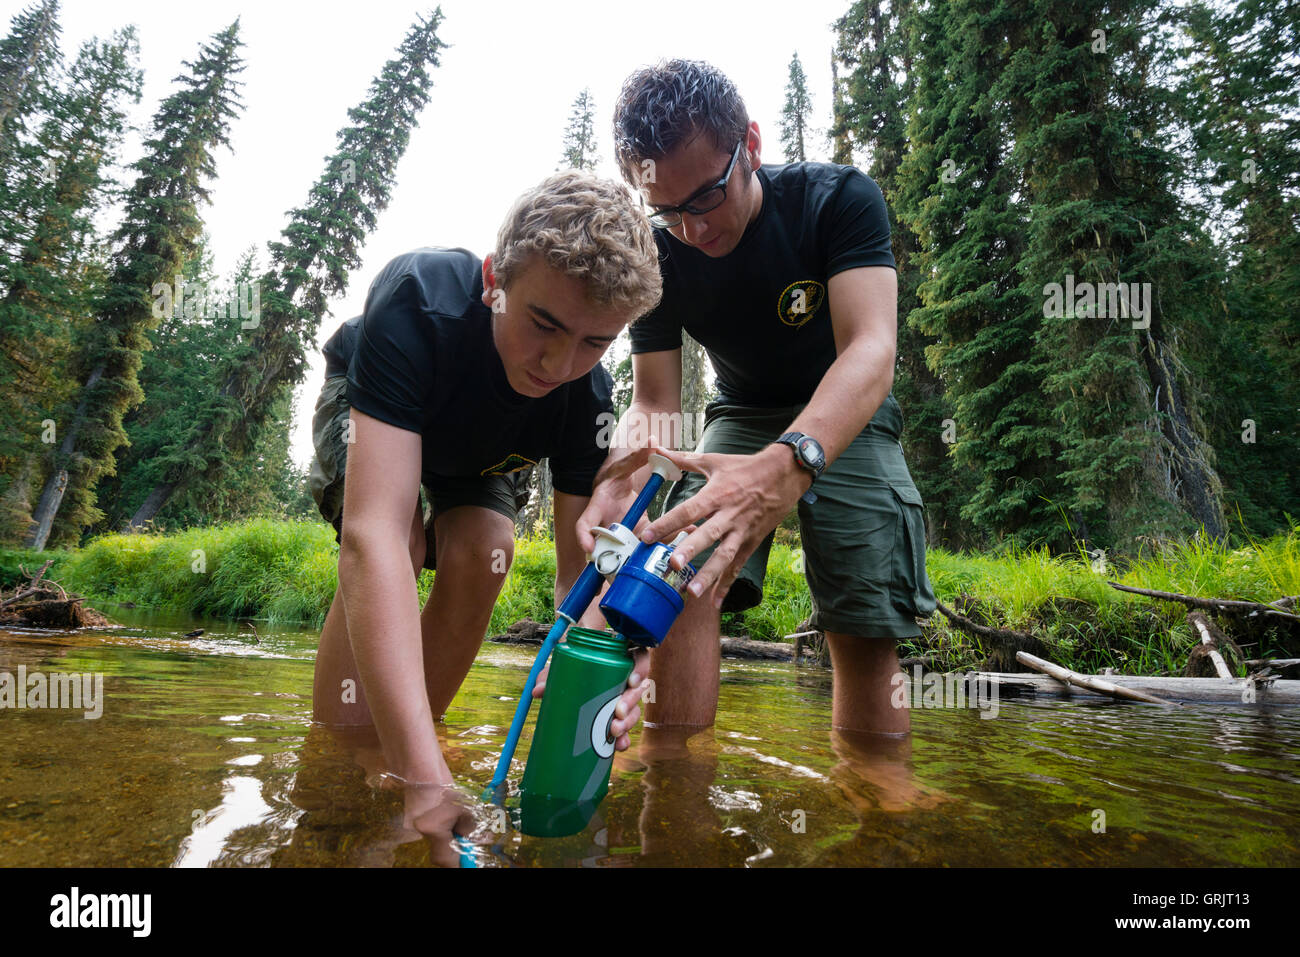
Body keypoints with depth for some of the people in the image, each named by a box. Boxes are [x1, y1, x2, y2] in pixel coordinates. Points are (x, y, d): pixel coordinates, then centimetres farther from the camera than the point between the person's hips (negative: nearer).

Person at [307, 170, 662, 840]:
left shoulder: (587, 395, -32)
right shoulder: (419, 300, -46)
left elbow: (581, 562, -30)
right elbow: (374, 534, -55)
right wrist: (430, 784, -62)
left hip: (477, 450, 3)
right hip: (365, 412, -2)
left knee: (480, 552, -24)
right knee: (403, 540, -29)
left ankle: (398, 756, -1)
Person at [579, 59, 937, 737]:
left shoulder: (838, 198, -21)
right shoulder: (660, 258, -13)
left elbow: (870, 350, -35)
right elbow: (653, 402, -11)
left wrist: (787, 465, -55)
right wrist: (618, 480, -36)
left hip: (847, 420, -1)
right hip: (743, 419, 2)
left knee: (867, 634, -15)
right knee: (683, 579, -23)